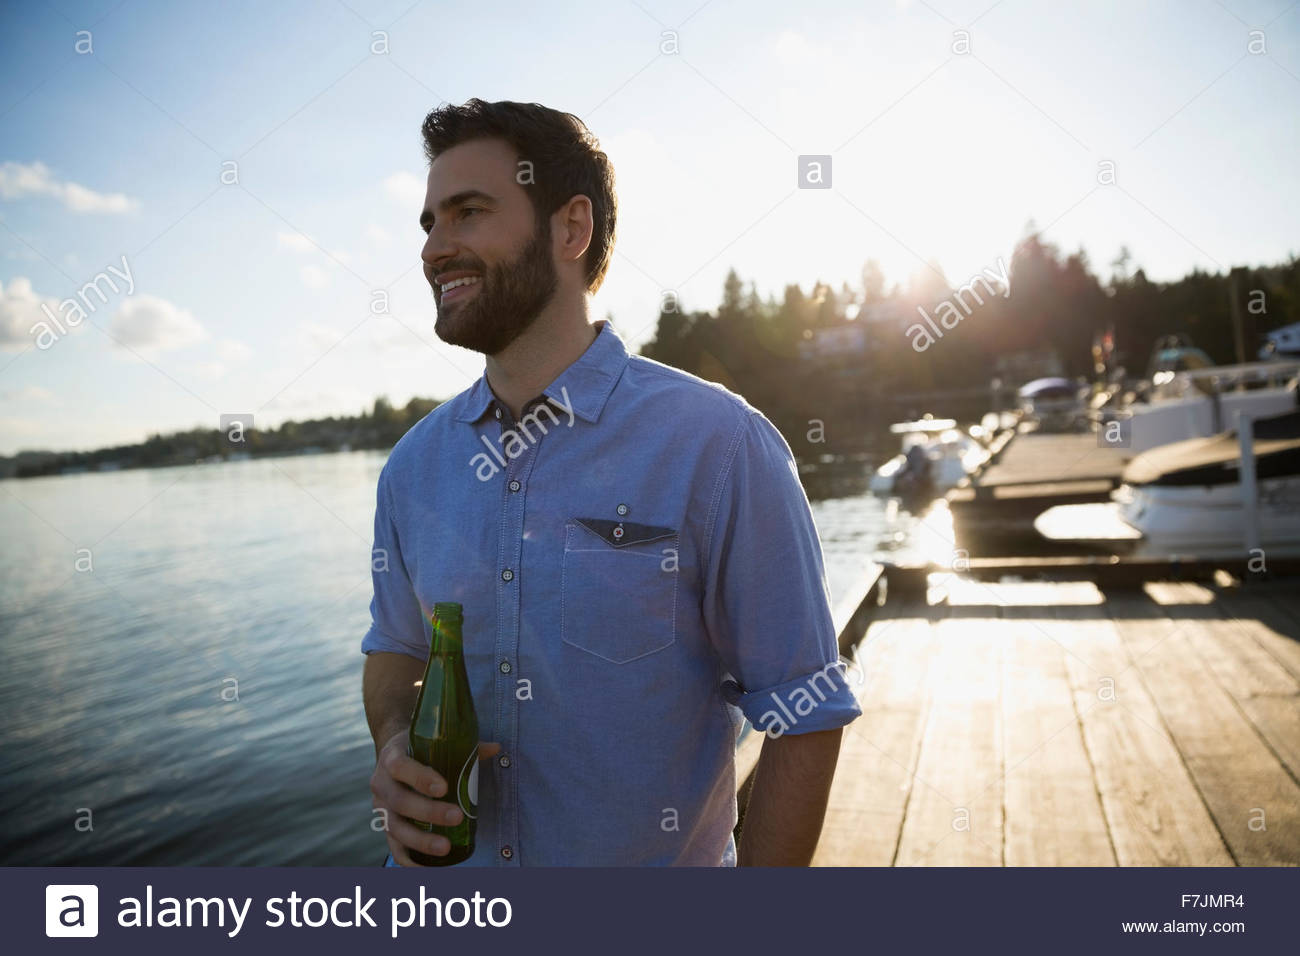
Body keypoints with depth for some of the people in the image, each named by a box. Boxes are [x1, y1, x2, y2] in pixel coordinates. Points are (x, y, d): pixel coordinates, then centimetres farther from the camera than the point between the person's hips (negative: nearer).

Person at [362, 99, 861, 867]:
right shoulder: (415, 463, -3)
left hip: (656, 859, -4)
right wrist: (396, 747, -10)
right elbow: (396, 647, 9)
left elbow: (804, 718, -15)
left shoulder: (717, 445, -20)